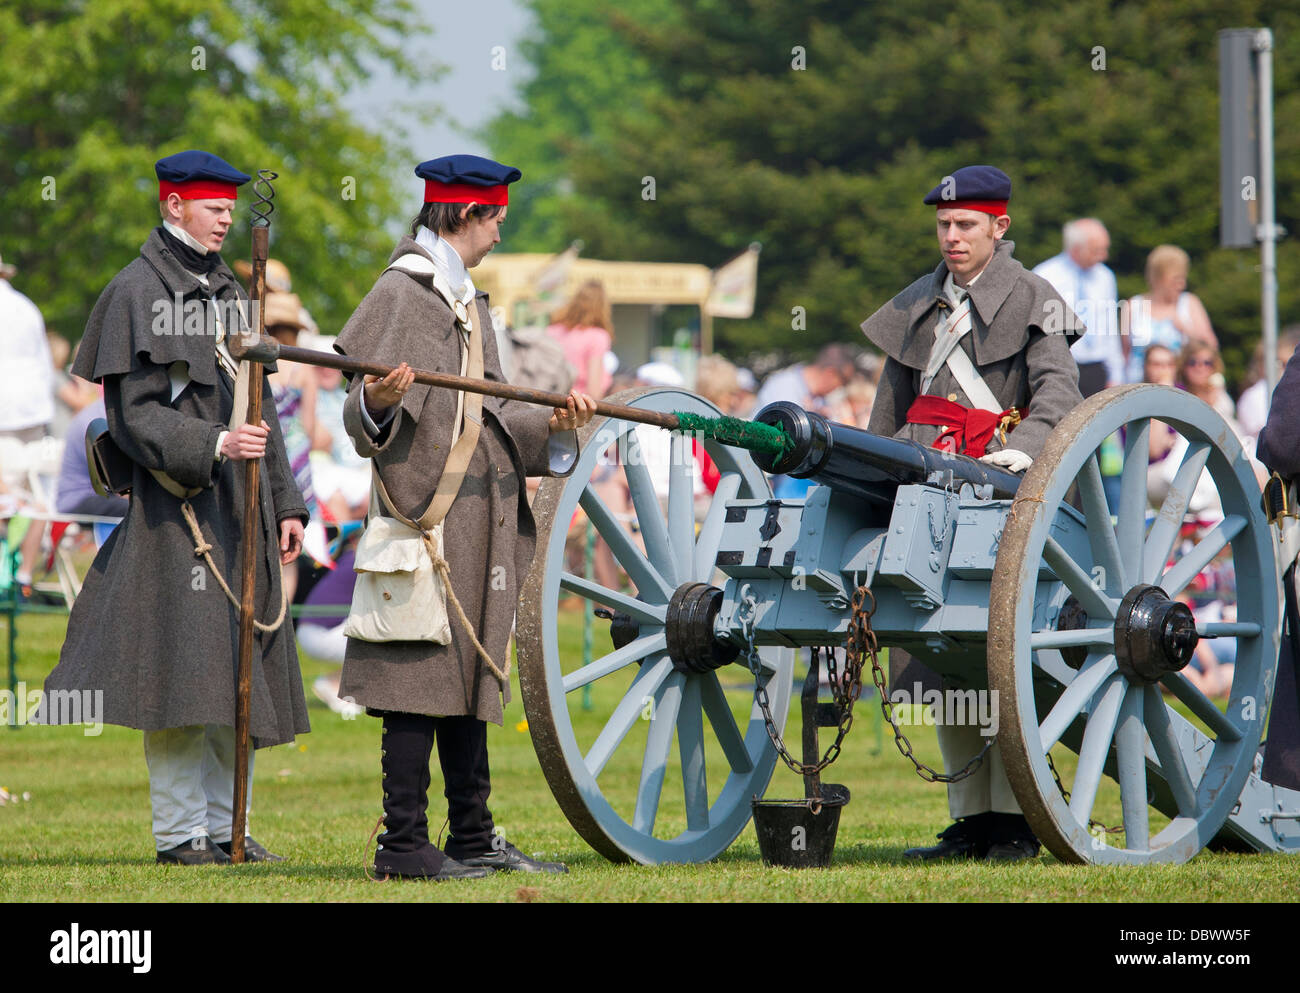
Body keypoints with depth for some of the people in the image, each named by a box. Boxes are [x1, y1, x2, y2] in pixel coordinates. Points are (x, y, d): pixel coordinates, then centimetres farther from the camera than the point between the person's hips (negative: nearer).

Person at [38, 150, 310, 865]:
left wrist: (284, 503, 17)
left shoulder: (230, 291, 18)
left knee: (238, 669, 7)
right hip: (175, 509, -8)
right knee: (182, 672, -8)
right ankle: (179, 831, -3)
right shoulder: (137, 293, -6)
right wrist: (213, 444, -26)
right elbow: (134, 415, -13)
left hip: (242, 509, 8)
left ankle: (224, 827, 13)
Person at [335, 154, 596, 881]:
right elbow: (367, 424, -14)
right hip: (429, 513, -9)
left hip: (480, 521, 9)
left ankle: (474, 839, 16)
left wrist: (551, 426, 5)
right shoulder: (402, 293, -7)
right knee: (422, 677, -9)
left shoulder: (469, 302, 21)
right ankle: (404, 844, -7)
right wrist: (379, 403, -35)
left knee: (470, 676, 11)